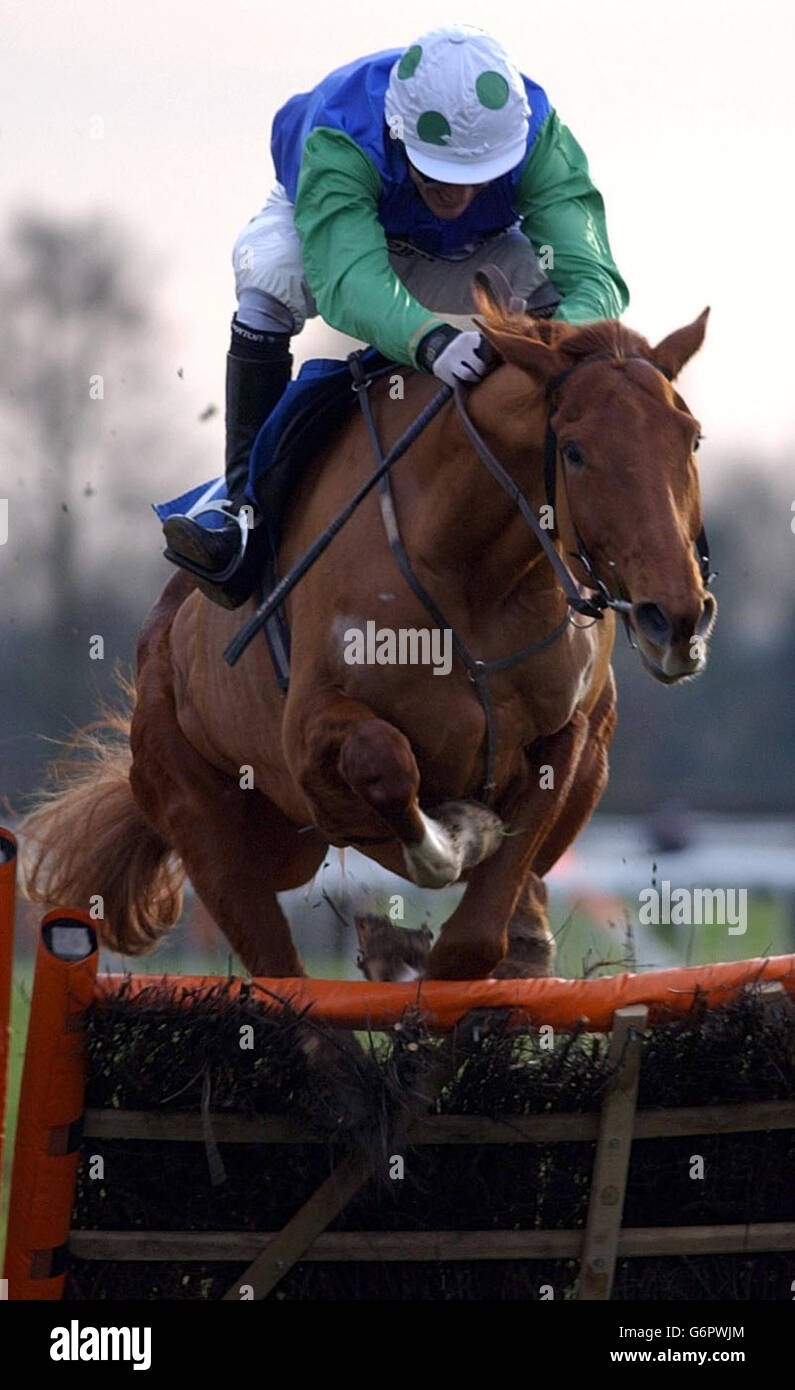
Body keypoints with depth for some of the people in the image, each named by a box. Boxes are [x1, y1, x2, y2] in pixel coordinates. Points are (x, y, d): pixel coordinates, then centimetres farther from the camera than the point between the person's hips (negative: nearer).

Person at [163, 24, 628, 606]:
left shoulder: (541, 139, -38)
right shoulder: (339, 141, -45)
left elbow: (594, 278, -47)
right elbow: (348, 282, -59)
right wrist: (429, 339, -80)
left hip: (473, 252, 2)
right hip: (338, 223, -2)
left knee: (553, 288, -28)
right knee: (267, 284, -33)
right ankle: (245, 513, -27)